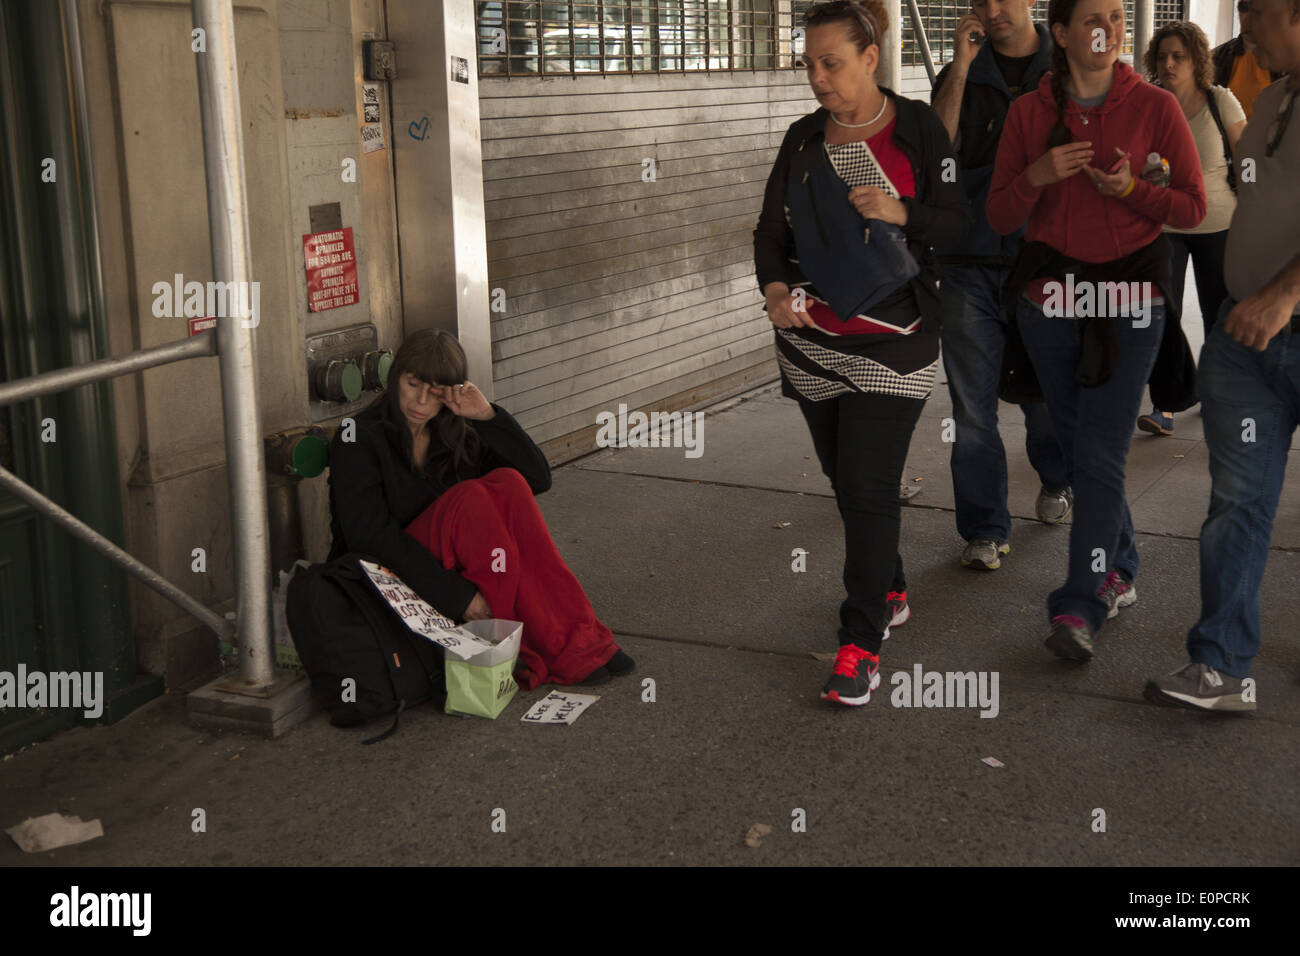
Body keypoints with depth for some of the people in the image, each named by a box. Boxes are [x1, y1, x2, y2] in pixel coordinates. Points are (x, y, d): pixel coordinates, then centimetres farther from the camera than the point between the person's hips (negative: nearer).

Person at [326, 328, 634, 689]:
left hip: (459, 567, 5)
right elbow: (370, 535, -21)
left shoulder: (456, 433, 8)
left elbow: (538, 479, 0)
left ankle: (579, 635, -26)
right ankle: (556, 651, -28)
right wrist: (457, 596, -28)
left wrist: (488, 415, -12)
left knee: (508, 483, -21)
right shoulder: (358, 439, -9)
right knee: (469, 498, -30)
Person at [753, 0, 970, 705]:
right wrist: (774, 286, -11)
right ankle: (889, 592, 33)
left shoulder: (918, 128, -3)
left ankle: (862, 641, -2)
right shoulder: (803, 138, 8)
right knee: (843, 479, 13)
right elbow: (772, 228, 8)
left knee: (869, 487, -9)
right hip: (811, 341, 5)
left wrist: (900, 213, -19)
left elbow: (959, 221, -1)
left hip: (892, 343, -5)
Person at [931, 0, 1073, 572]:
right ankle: (985, 529, 12)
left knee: (1046, 394, 10)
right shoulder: (960, 74, 7)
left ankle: (1057, 480, 41)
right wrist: (961, 66, -13)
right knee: (972, 405, 0)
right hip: (970, 265, 1)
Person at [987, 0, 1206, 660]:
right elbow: (999, 217, 3)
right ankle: (1118, 572, 29)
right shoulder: (1028, 112, 4)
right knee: (1078, 445, 11)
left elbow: (1193, 208, 2)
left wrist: (1130, 189, -16)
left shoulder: (1154, 106, -1)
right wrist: (1037, 175, -16)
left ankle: (1079, 609, -9)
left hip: (1130, 294, -3)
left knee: (1100, 453, -9)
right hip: (1049, 291, 3)